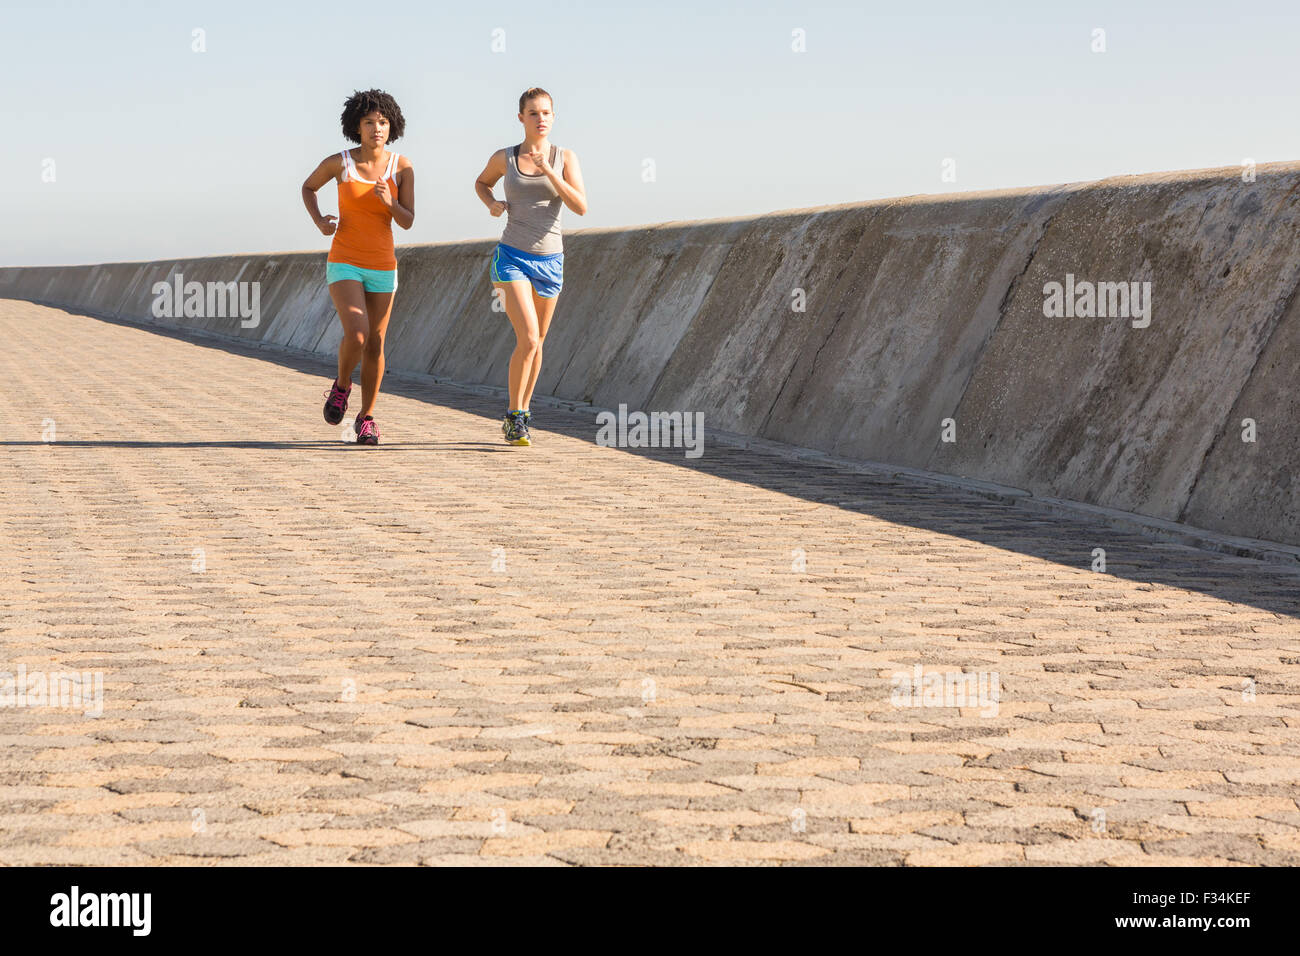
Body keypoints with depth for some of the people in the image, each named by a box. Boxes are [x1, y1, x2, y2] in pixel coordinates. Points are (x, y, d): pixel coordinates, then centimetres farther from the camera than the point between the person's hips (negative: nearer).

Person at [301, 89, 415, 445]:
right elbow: (308, 187, 11)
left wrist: (389, 202, -24)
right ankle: (342, 385, 10)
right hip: (344, 264, -2)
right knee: (356, 335, -21)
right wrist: (319, 222, -7)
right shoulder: (338, 163, -8)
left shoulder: (402, 166, -4)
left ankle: (366, 418, 22)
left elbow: (407, 221, -3)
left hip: (382, 267, 2)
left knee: (375, 345, 5)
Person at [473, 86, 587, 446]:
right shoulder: (504, 158, 1)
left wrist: (548, 172, -21)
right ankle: (514, 415, -4)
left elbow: (581, 207, -11)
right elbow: (481, 182, 21)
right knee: (528, 338, -18)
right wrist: (492, 204, 0)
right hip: (512, 258, -2)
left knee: (536, 344, 13)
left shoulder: (565, 158, 0)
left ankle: (520, 414, 32)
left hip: (549, 262, 2)